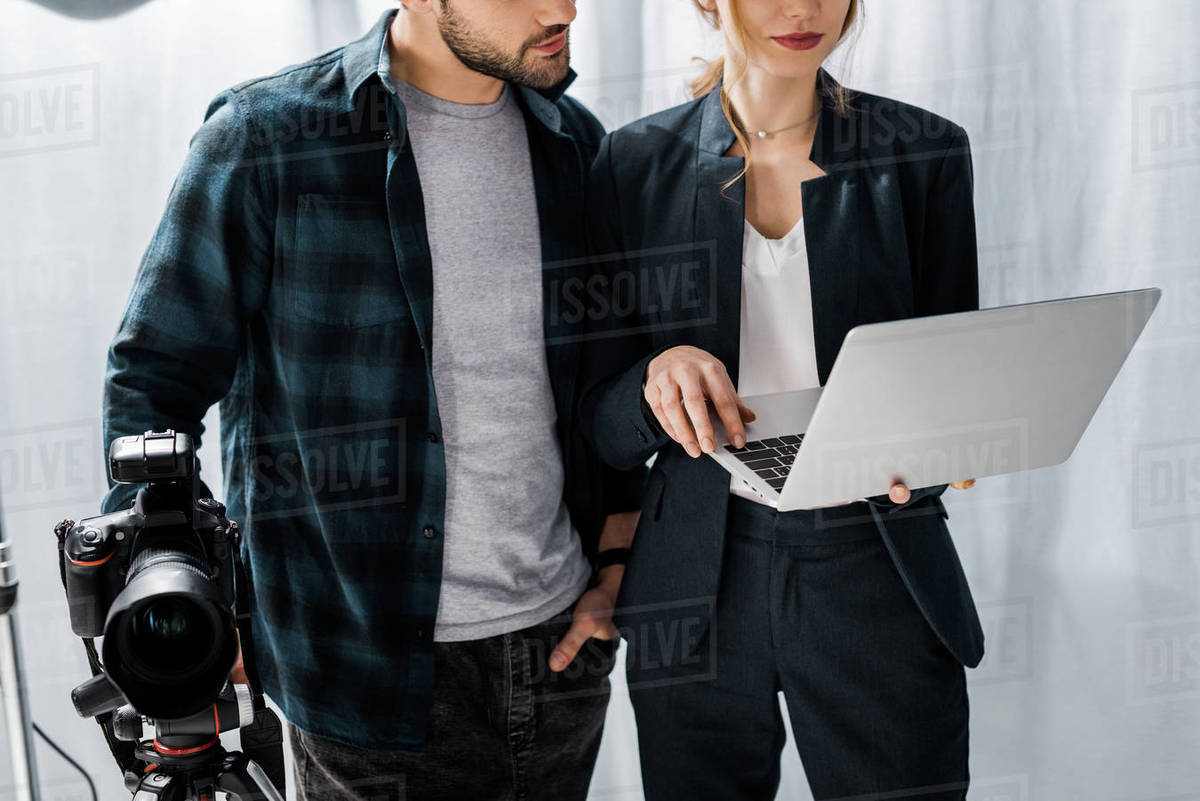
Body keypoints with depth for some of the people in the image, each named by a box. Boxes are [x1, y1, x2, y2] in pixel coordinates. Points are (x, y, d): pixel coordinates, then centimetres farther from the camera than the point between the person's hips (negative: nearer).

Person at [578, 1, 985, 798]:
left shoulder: (924, 154, -2)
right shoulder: (635, 165, 0)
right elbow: (607, 429, 0)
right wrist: (661, 375, -22)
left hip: (875, 578, 0)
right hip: (701, 583, 1)